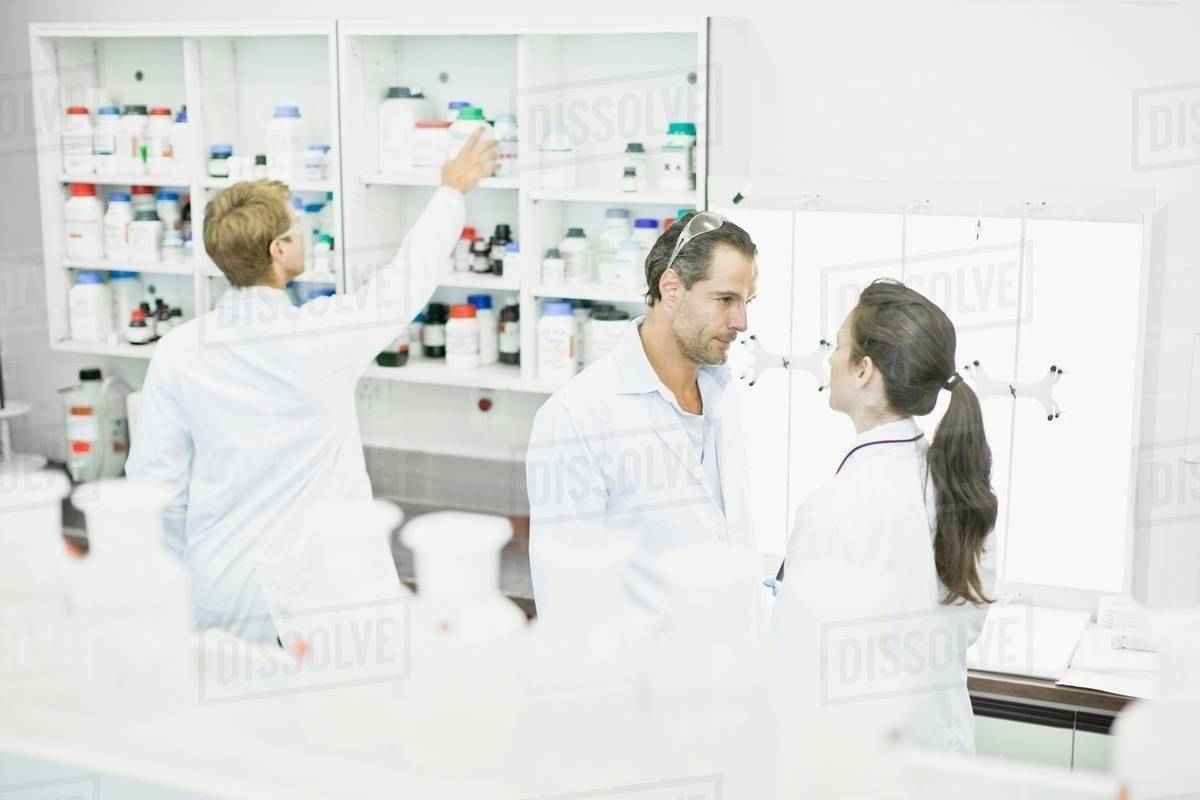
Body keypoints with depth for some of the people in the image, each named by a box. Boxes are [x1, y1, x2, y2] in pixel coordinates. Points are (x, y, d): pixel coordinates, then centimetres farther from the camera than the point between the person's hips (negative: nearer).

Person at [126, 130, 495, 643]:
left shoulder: (177, 354, -8)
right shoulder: (326, 335, -14)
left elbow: (155, 481, -3)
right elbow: (412, 273, 3)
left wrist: (193, 576, 13)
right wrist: (452, 191, 20)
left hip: (219, 599, 3)